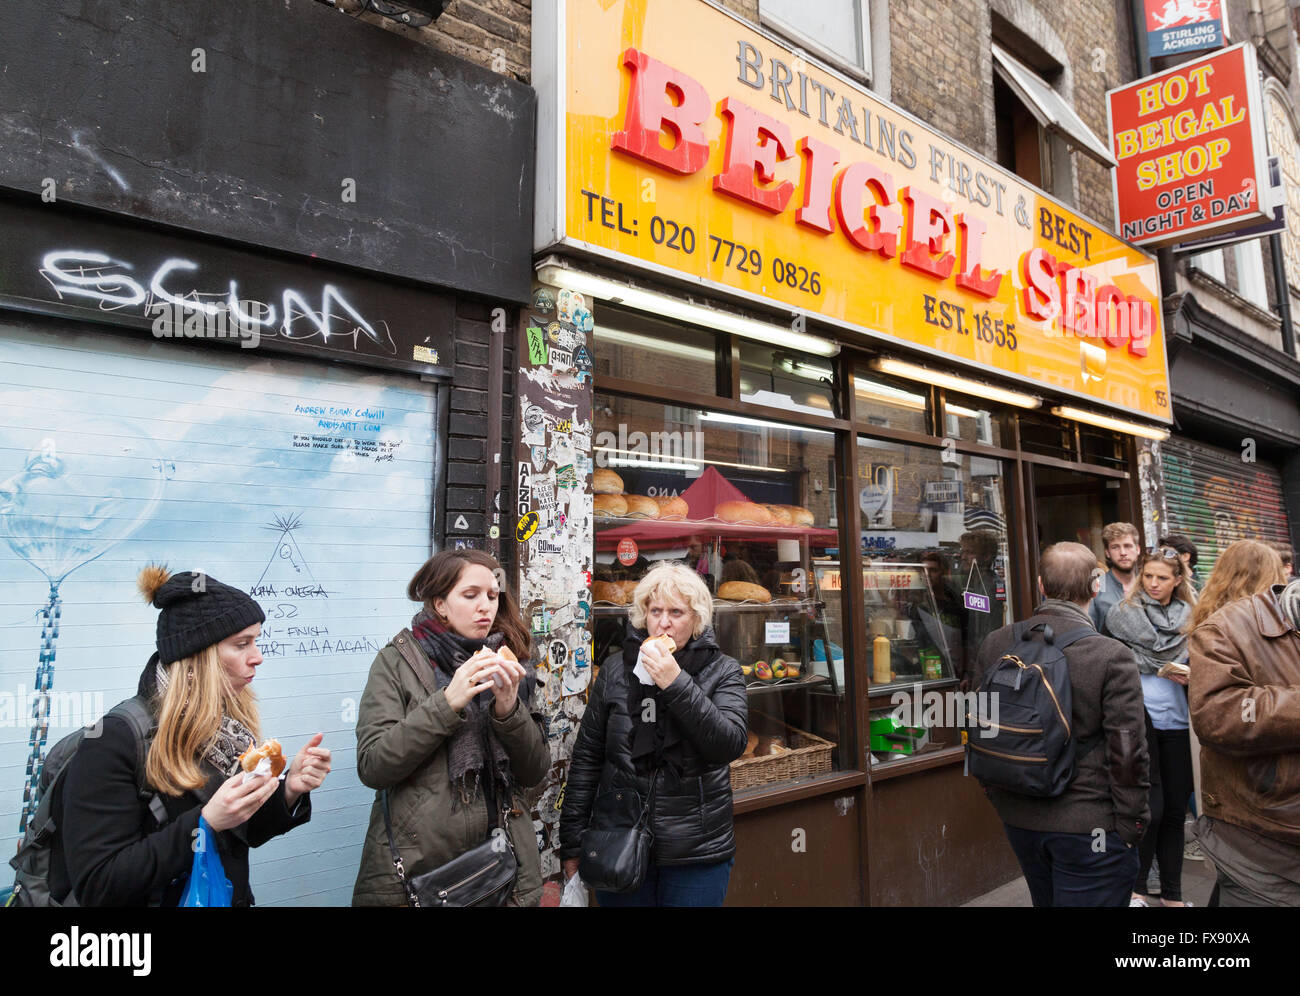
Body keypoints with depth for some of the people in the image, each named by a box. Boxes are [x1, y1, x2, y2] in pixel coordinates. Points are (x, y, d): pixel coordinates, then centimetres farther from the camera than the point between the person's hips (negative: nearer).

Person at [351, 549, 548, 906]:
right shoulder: (397, 660, -5)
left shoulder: (504, 665, 4)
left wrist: (509, 708, -16)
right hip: (415, 869, -3)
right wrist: (447, 702, -22)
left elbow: (534, 772, 0)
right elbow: (371, 767, -14)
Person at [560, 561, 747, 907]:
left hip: (698, 852, -1)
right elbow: (586, 758, 4)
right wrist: (572, 845, 4)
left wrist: (676, 684, -24)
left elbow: (732, 745, -17)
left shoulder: (722, 671, -3)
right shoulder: (616, 669, 0)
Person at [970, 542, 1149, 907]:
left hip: (1017, 818, 5)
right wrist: (1131, 828, -4)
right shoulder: (1112, 657, -18)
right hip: (1090, 825, -5)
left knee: (1045, 900, 22)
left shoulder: (994, 645, -3)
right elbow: (1127, 753, -16)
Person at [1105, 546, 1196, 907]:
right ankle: (1136, 888, 15)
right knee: (1151, 808, -4)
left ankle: (1172, 893, 24)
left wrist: (1190, 675, -5)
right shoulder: (1122, 616, -2)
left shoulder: (1189, 620, 9)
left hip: (1176, 722, 4)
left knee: (1174, 810, 10)